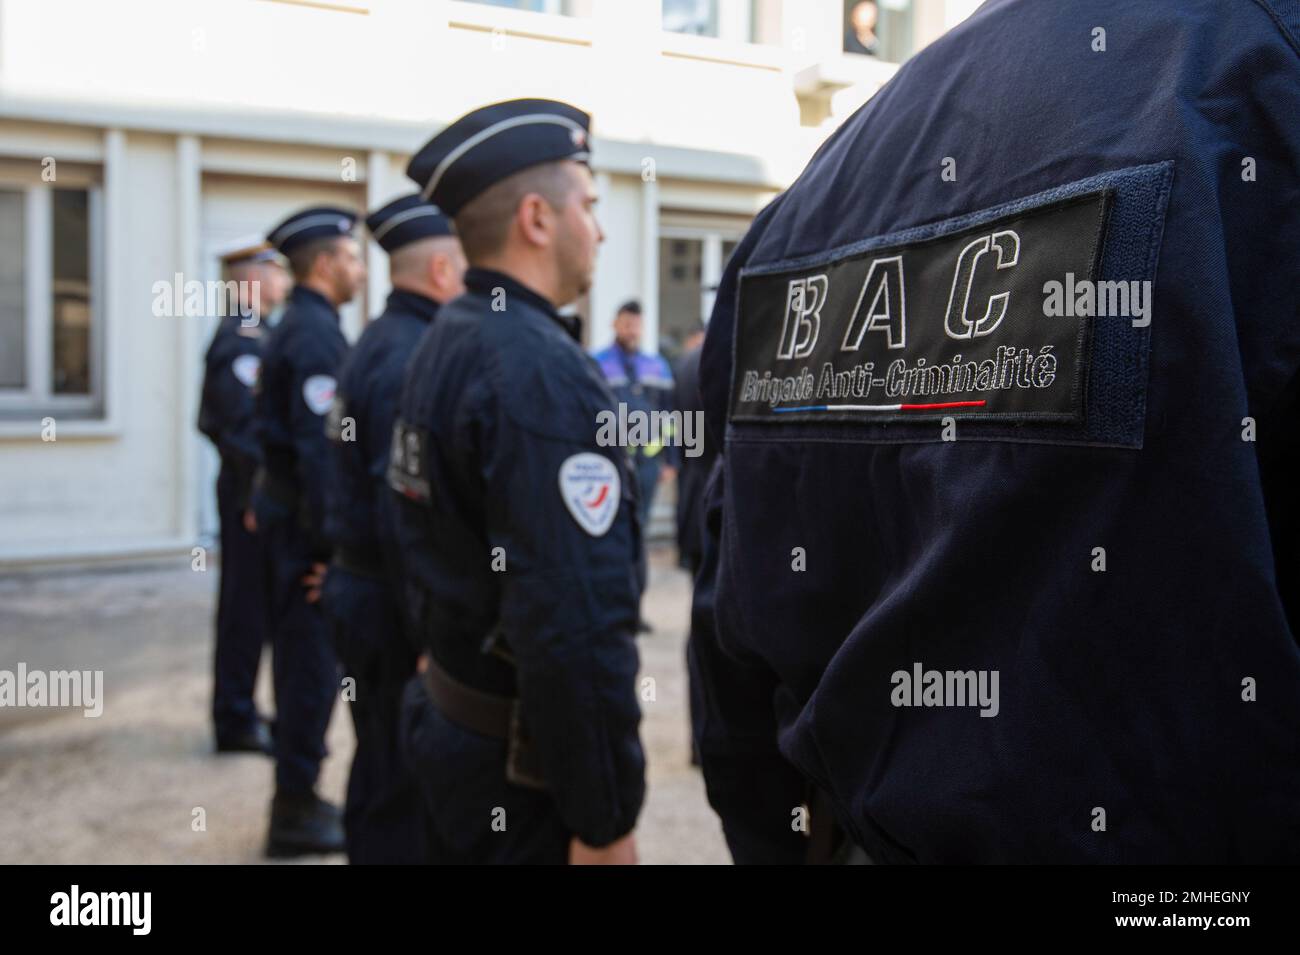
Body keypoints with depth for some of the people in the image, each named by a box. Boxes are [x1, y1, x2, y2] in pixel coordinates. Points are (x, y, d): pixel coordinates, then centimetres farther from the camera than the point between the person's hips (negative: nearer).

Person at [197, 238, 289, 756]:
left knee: (251, 606, 16)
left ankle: (238, 710, 26)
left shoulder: (247, 334, 15)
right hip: (252, 494, -10)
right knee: (247, 609, -2)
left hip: (252, 493, 10)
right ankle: (235, 721, 8)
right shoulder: (240, 340, -16)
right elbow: (244, 426, -23)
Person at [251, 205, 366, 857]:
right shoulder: (315, 333, -17)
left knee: (303, 657, 17)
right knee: (313, 663, -2)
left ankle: (298, 796, 29)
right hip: (308, 517, -10)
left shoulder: (297, 327, 14)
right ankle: (295, 814, 8)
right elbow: (319, 447, -23)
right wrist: (328, 543, -22)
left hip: (285, 505, 10)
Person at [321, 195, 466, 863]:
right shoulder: (411, 358, -19)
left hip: (364, 590, 10)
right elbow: (406, 516, -25)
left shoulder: (380, 342, 13)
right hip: (397, 608, -10)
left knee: (383, 778, 20)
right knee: (404, 794, 1)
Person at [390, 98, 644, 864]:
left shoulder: (442, 345, 7)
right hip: (526, 767, -9)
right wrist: (605, 821, -22)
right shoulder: (543, 371, -22)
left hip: (452, 717, 9)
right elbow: (576, 620, -28)